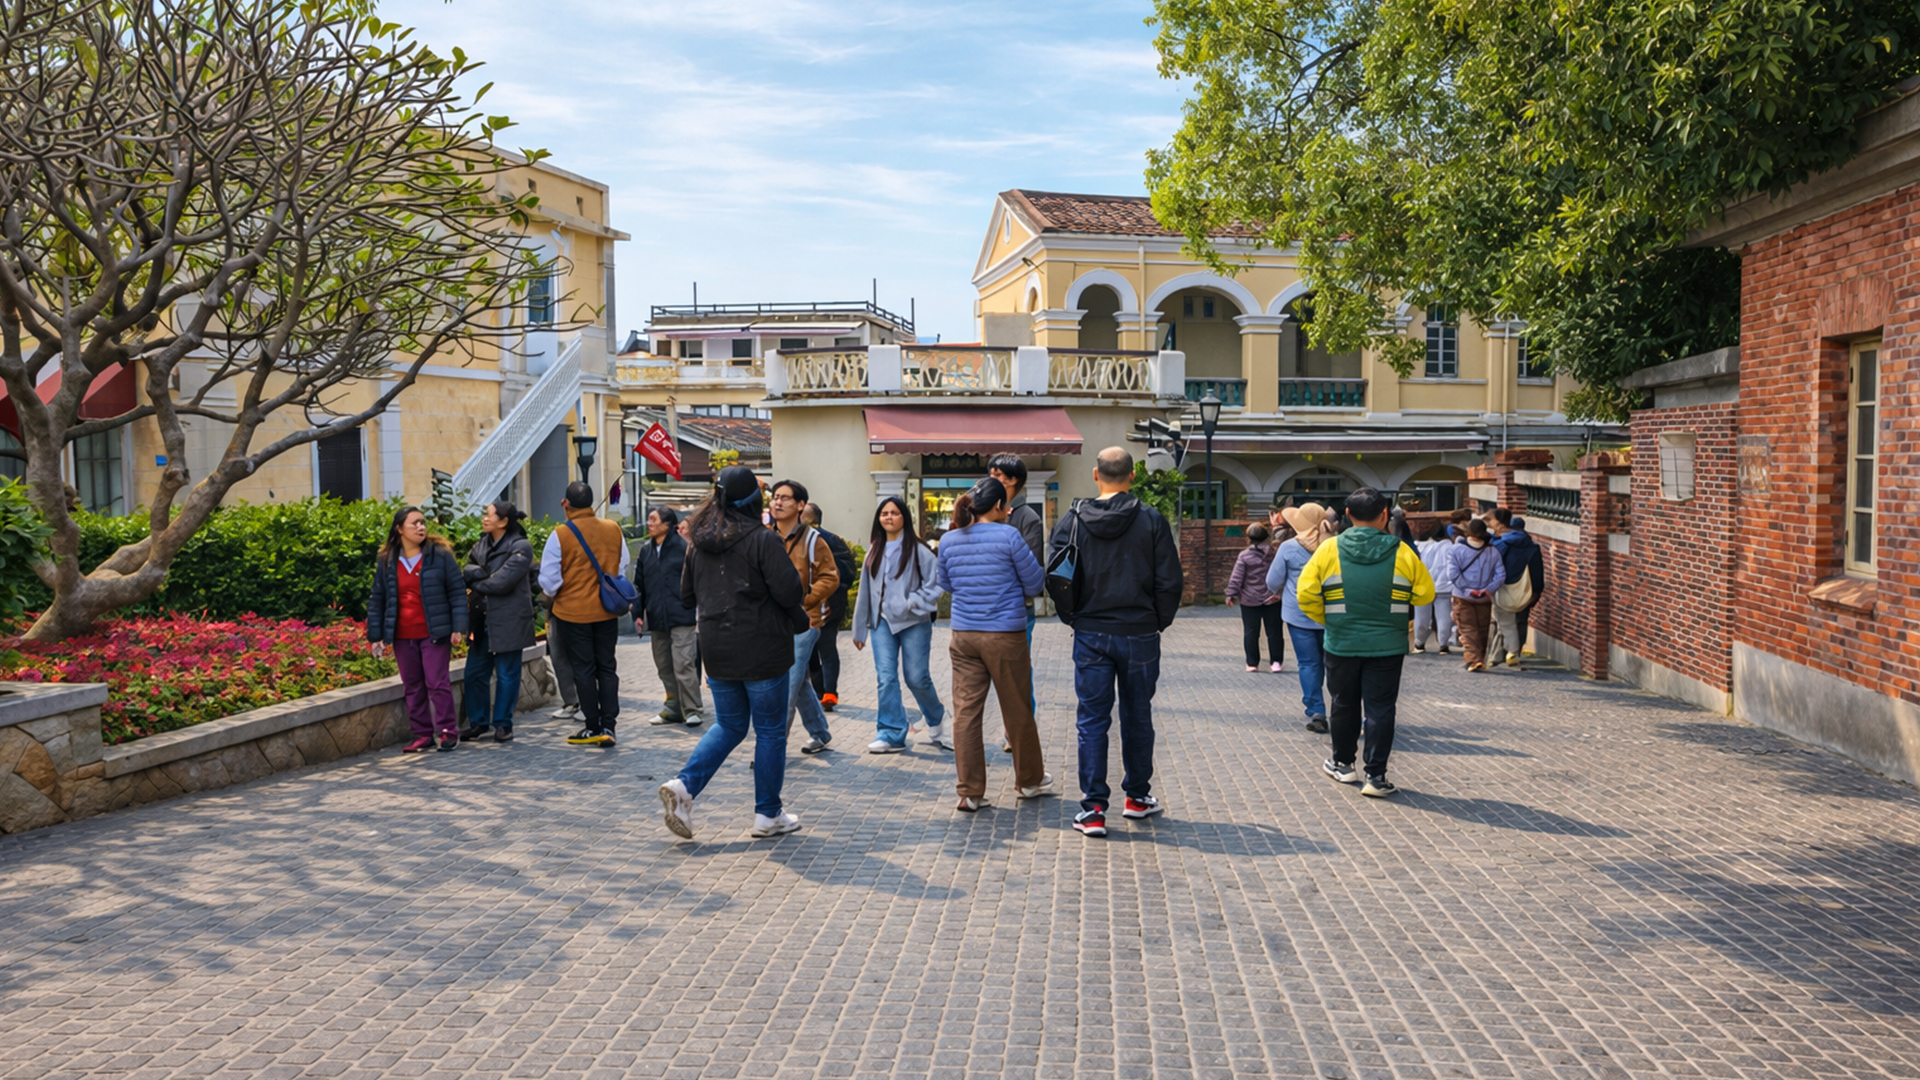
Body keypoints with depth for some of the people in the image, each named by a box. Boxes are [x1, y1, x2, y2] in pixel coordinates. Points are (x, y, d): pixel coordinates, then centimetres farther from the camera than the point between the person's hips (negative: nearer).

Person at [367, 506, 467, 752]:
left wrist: (458, 627, -10)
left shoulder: (440, 555, -4)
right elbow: (376, 600, 10)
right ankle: (422, 734, 16)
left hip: (434, 633, -4)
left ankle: (447, 730, 7)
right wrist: (376, 636, 6)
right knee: (413, 687, 8)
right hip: (402, 637, 4)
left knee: (437, 683, -3)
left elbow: (457, 592, -3)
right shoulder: (386, 561, 5)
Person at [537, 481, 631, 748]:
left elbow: (549, 580, -10)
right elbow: (624, 566, 10)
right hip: (607, 612, 3)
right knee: (607, 667, 11)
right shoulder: (613, 530, -2)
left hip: (573, 613, -3)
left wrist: (553, 595, 11)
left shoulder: (560, 535, -14)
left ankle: (593, 728, 10)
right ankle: (608, 726, 8)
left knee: (583, 669, 7)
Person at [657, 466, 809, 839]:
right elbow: (789, 592, -19)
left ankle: (684, 786, 1)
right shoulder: (762, 539, -15)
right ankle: (768, 815, 15)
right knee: (770, 731, 7)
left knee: (728, 726, 19)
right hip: (762, 651, -6)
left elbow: (687, 595, 11)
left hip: (716, 650, 6)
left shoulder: (698, 542, 5)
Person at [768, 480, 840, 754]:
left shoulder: (812, 540, -6)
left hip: (802, 621, -5)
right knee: (799, 683, 17)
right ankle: (820, 734, 32)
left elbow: (830, 578, -8)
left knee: (788, 686, -9)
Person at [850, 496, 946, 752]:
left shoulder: (918, 550, -4)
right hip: (882, 622, 4)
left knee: (917, 678, -1)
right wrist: (860, 629, 16)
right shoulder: (875, 552, 14)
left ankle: (936, 723, 25)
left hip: (914, 623, -4)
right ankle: (891, 734, 2)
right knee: (886, 678, -3)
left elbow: (934, 585, -5)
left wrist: (911, 604, -16)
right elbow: (865, 591, 15)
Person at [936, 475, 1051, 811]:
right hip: (1005, 635, -4)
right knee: (1018, 712, 11)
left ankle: (970, 792, 6)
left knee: (965, 712, 5)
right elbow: (1035, 584, -4)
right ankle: (1029, 780, 27)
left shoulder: (949, 540, 3)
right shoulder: (1008, 535, -11)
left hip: (963, 636, 4)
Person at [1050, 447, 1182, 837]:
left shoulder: (1071, 520, -3)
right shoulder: (1152, 520, -6)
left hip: (1090, 635, 0)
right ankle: (1138, 796, 28)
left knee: (1092, 721, 4)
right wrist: (1159, 622, 9)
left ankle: (1093, 808, 2)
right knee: (1137, 717, 15)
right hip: (1139, 634, 0)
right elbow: (1169, 581, -5)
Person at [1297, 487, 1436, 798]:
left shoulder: (1329, 550, -6)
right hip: (1387, 645, -1)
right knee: (1380, 708, 4)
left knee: (1343, 705, 16)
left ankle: (1342, 763, 30)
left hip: (1341, 644, 1)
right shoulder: (1402, 552, -6)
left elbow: (1306, 594, -6)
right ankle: (1376, 775, 2)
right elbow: (1425, 593, 2)